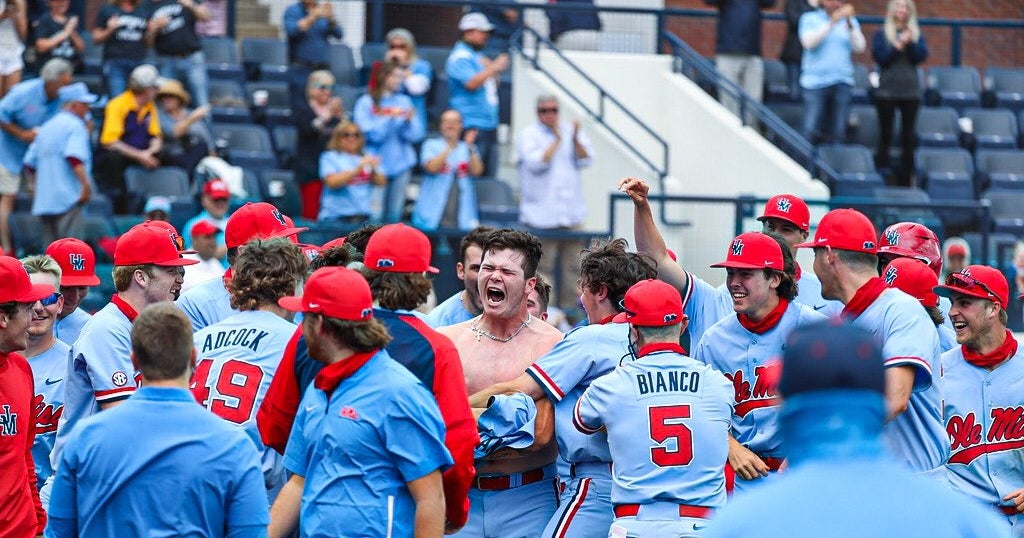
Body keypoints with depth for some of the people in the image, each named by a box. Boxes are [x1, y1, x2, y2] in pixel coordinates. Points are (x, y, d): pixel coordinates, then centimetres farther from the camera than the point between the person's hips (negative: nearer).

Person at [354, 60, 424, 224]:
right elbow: (370, 133, -9)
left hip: (400, 163, 3)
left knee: (394, 214, 4)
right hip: (377, 165, -3)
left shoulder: (404, 101, 10)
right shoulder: (366, 103, 0)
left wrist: (408, 121, -14)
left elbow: (416, 135, 5)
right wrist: (390, 117, -17)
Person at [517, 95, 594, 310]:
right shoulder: (529, 135, 1)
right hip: (542, 215, -4)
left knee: (572, 264, 6)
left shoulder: (571, 131, 13)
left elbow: (585, 160, 2)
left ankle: (569, 307, 12)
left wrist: (575, 140, -14)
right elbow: (536, 163, -14)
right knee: (542, 265, -7)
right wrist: (557, 140, -13)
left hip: (570, 211, 4)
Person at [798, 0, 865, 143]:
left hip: (842, 82, 3)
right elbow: (808, 42, -10)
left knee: (838, 133, -1)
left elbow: (859, 47, 1)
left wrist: (850, 24, -14)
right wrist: (831, 23, -18)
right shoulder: (810, 19, 7)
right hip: (815, 82, -3)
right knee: (809, 131, -12)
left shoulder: (850, 22, 14)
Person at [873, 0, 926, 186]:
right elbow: (879, 57, -7)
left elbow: (922, 56, -1)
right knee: (885, 135, -1)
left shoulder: (916, 34, 10)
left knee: (908, 136, 3)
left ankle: (905, 179, 7)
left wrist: (910, 43, -14)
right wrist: (898, 45, -15)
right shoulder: (881, 34, 3)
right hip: (887, 91, -2)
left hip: (910, 92, 2)